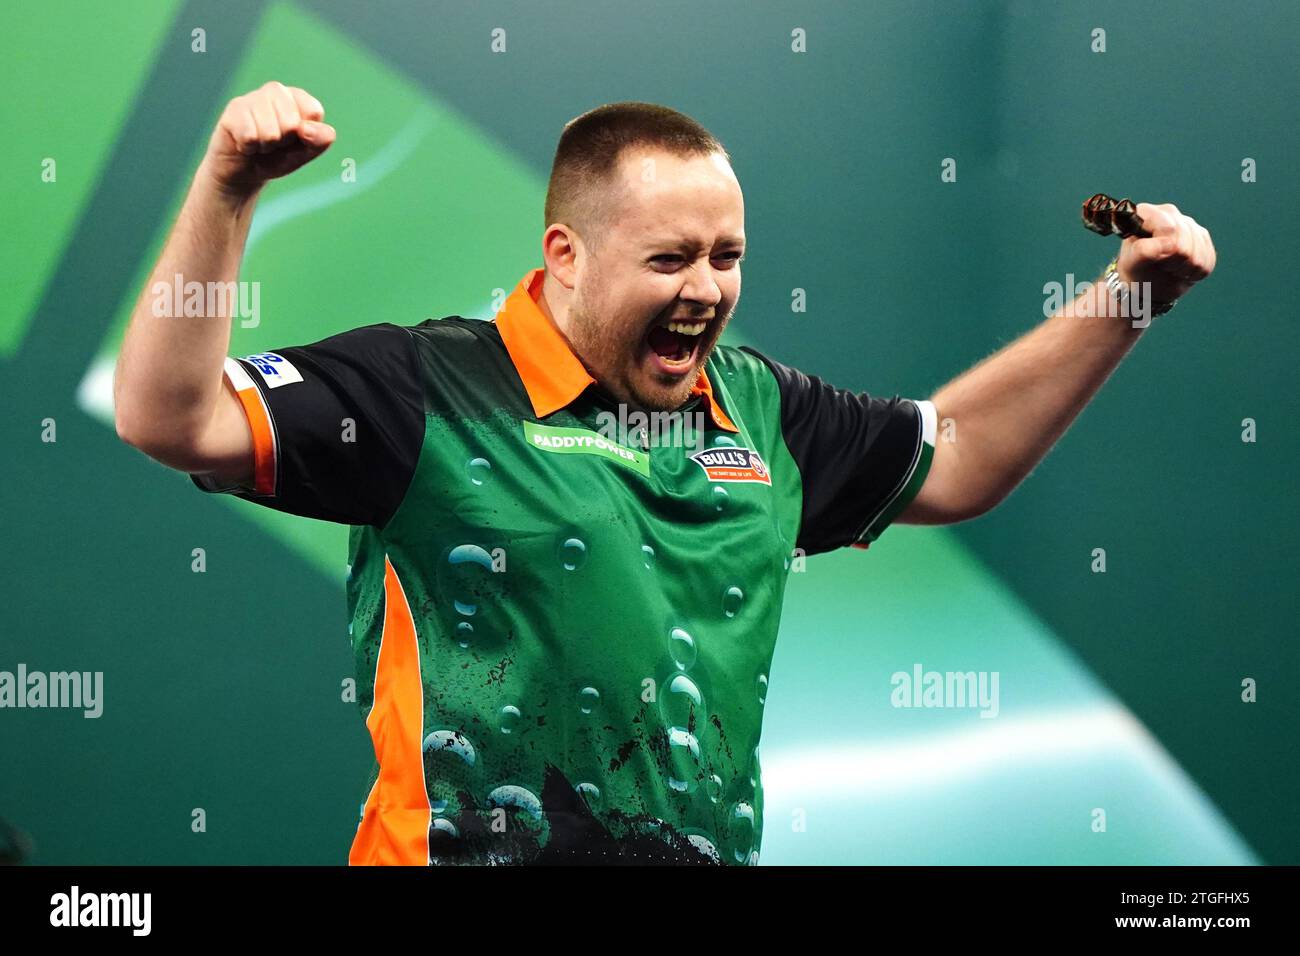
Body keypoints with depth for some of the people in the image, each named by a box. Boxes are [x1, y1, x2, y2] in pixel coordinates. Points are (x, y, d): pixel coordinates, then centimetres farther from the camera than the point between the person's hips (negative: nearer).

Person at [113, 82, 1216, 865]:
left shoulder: (758, 407, 11)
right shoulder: (431, 390, -8)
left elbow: (951, 456, 25)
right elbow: (171, 418, -14)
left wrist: (1126, 298, 19)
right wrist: (226, 191, -24)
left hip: (716, 846, 6)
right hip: (476, 845, -6)